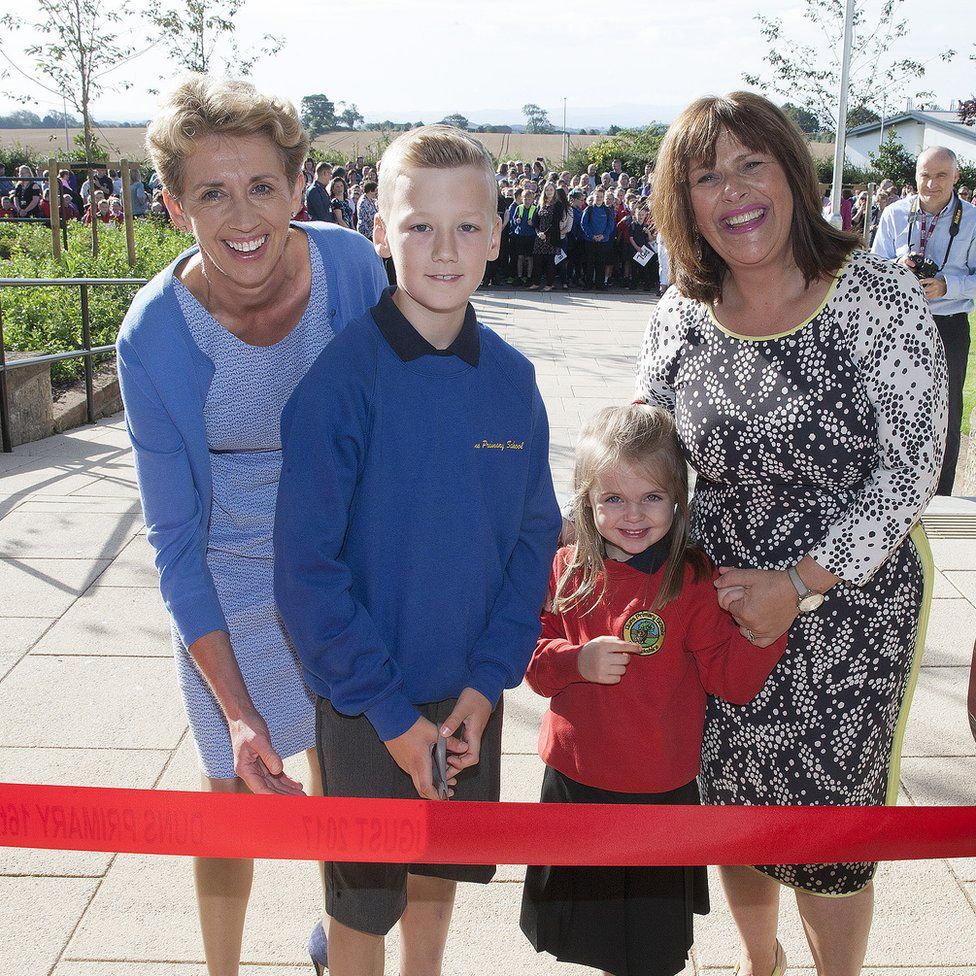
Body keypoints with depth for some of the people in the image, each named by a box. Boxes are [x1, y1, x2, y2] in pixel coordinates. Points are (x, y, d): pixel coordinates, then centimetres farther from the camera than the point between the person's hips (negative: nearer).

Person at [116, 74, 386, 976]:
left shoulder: (350, 264, -18)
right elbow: (175, 540, -15)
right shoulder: (155, 336, -22)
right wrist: (237, 711, -20)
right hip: (231, 592, -2)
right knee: (235, 793, 11)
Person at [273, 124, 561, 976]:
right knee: (364, 894, 13)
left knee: (440, 872, 23)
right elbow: (307, 564, -17)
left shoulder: (512, 378, -5)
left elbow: (534, 538, 1)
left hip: (470, 692, 4)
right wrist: (390, 710, -16)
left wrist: (489, 679, -8)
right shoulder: (342, 377, -18)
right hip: (366, 699, -4)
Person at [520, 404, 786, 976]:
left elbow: (731, 681, -14)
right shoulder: (567, 572, -3)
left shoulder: (694, 582, -13)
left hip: (660, 795, -3)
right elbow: (532, 659, 1)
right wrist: (577, 660, -18)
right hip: (574, 781, 3)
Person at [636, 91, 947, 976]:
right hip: (721, 606, 4)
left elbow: (907, 476, -15)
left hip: (849, 611, -3)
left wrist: (797, 586, -20)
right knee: (733, 806, 19)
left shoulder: (881, 299, -14)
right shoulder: (680, 318, -3)